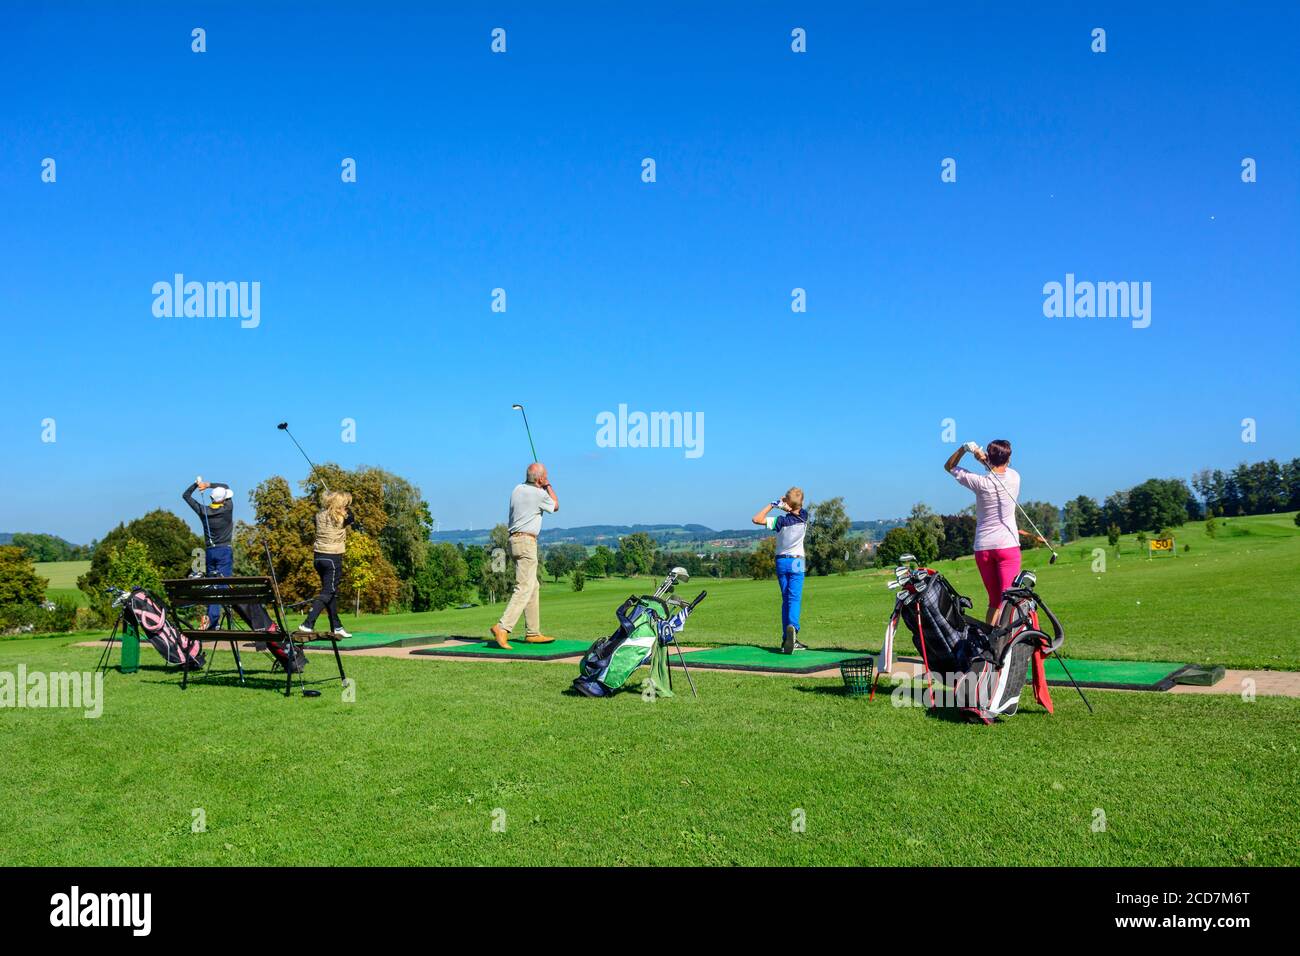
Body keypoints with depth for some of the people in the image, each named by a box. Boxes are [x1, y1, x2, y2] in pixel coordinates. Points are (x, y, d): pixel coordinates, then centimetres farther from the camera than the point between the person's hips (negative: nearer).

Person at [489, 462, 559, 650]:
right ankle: (502, 627, -25)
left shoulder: (517, 489, 9)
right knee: (524, 588, -12)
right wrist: (548, 485, 19)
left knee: (534, 587, 14)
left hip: (514, 539, 9)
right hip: (526, 541, -9)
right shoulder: (539, 494, -11)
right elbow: (555, 506, 10)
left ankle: (532, 632, 16)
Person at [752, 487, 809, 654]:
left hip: (781, 561, 1)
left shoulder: (781, 520, -12)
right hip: (796, 562, -1)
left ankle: (787, 639, 8)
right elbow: (798, 508, 16)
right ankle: (792, 627, -35)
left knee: (786, 599, 10)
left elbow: (756, 519, -14)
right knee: (794, 599, -8)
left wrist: (772, 505, -7)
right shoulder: (803, 517, -5)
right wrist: (786, 506, -6)